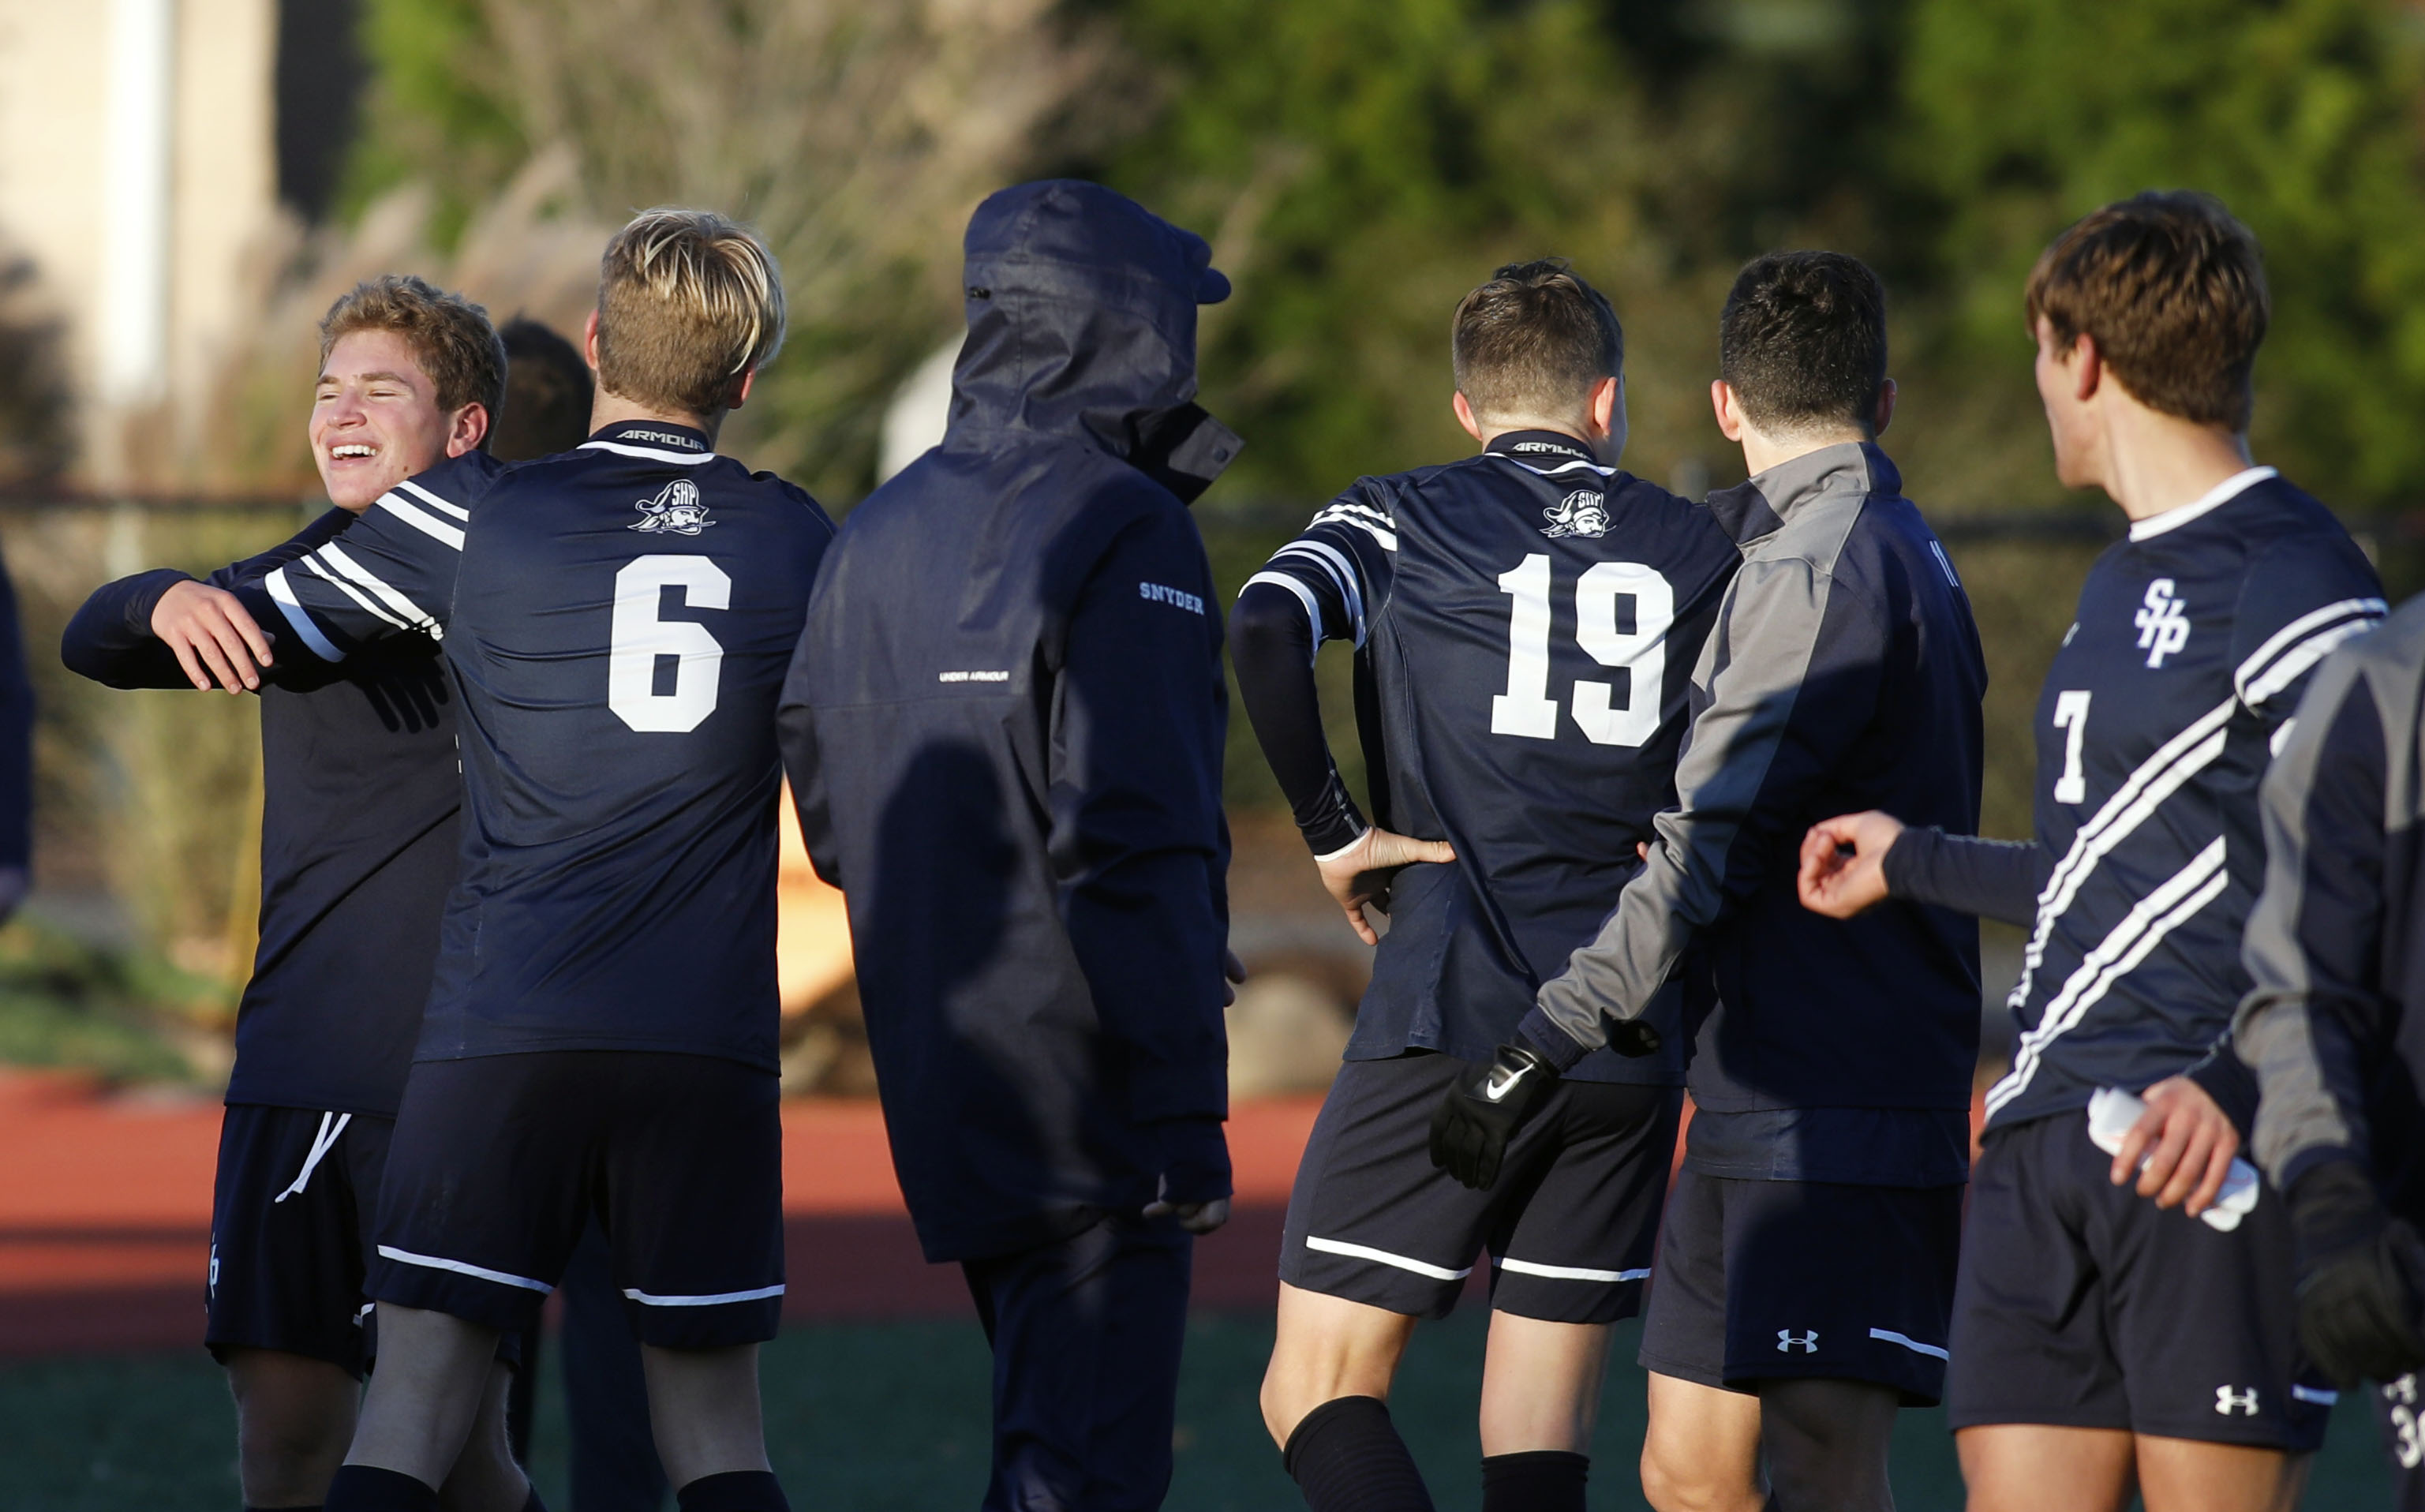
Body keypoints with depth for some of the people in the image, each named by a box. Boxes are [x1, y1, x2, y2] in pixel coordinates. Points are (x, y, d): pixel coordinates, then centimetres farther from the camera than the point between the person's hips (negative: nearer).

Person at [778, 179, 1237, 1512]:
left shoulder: (878, 537, 11)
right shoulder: (1124, 538, -13)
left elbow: (824, 816, 14)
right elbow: (1137, 840, -19)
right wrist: (1188, 1110, -17)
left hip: (938, 1088, 8)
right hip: (1081, 1099, -8)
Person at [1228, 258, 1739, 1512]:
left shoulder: (1399, 518, 5)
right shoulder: (1701, 551, 12)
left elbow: (1266, 630, -15)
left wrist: (1330, 830, -5)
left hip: (1448, 1023, -3)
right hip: (1633, 1046, 3)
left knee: (1319, 1395, 1)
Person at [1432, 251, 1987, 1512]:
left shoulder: (1820, 565, -12)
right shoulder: (1899, 550, 20)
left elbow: (1711, 847, -19)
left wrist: (1546, 1043, -20)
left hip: (1836, 1122, -10)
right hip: (1752, 1107, 10)